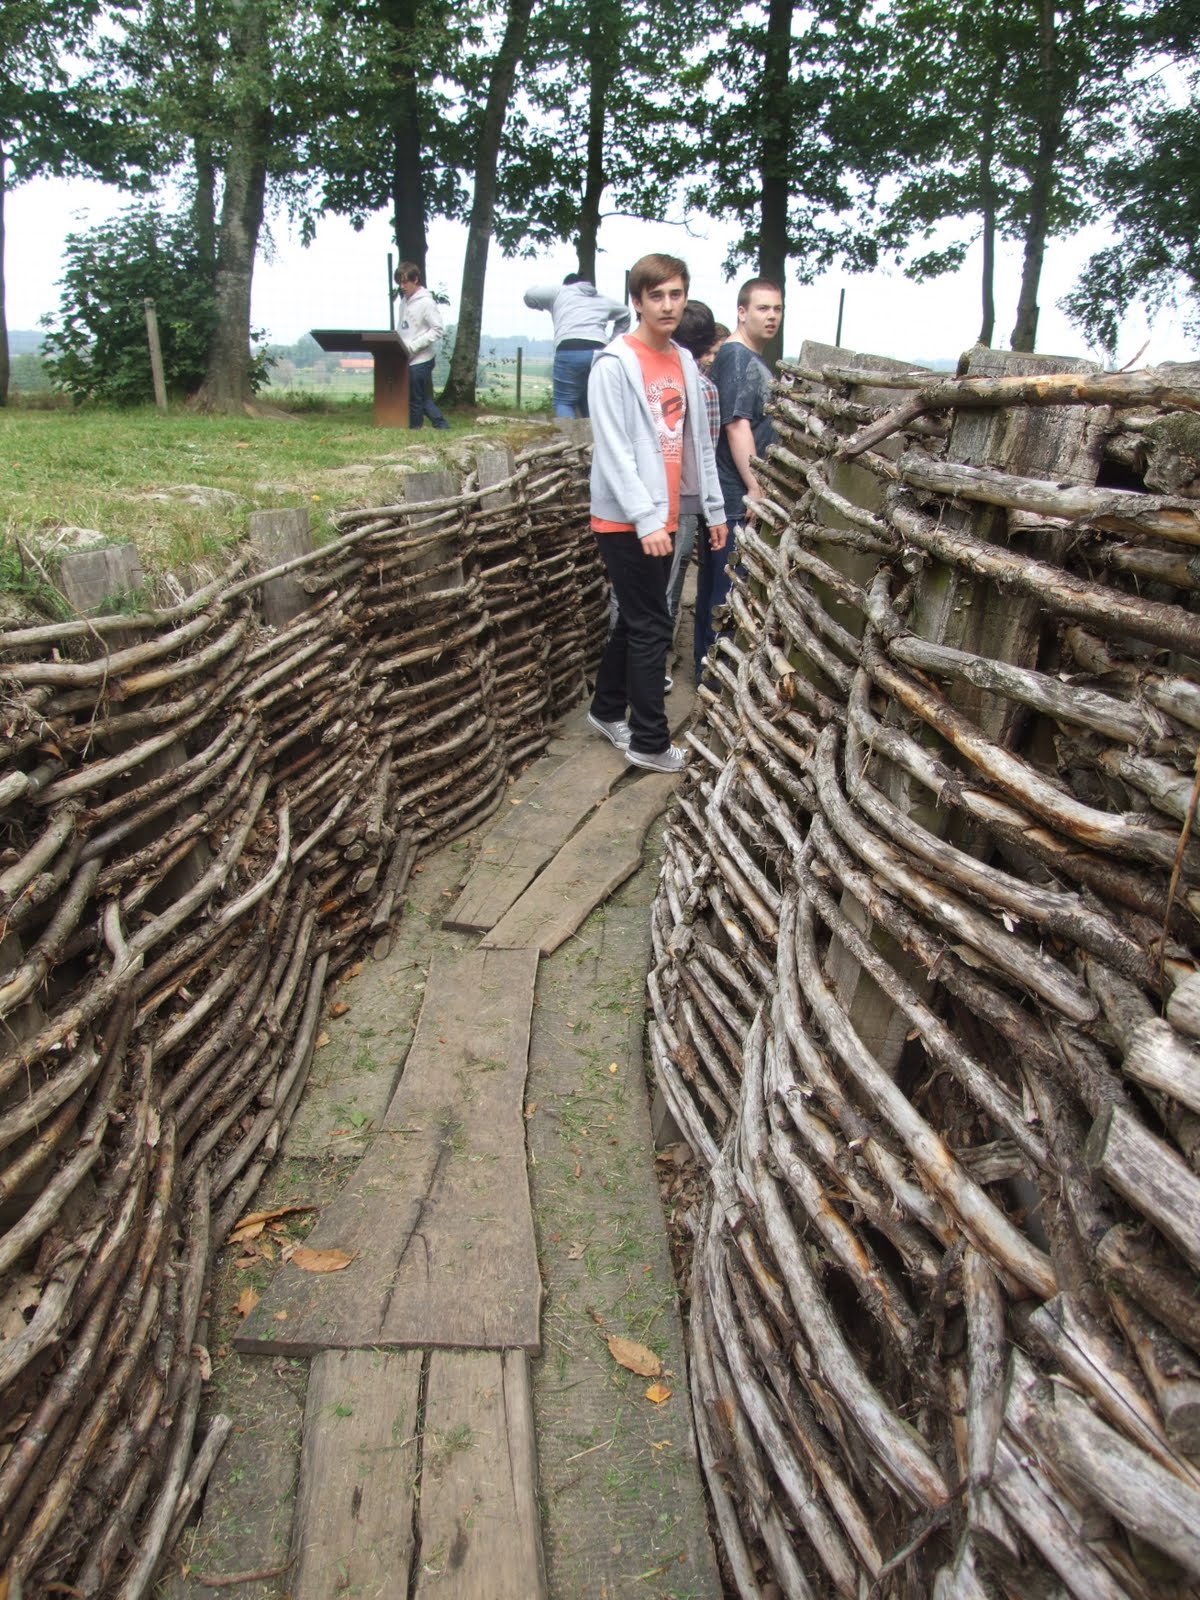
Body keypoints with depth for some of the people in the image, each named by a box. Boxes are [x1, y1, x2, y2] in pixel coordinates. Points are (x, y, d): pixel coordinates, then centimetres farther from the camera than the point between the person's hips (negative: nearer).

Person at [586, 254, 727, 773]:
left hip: (663, 517, 7)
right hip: (626, 521, -7)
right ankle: (650, 742, 5)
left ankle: (607, 710, 32)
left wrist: (713, 508, 15)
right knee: (651, 627, -4)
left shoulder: (684, 362, 13)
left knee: (636, 620, 16)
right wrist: (645, 519, -23)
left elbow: (698, 442, 17)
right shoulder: (615, 364, -10)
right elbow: (613, 450, -17)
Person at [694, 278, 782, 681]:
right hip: (736, 497, -10)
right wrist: (755, 488, -21)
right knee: (728, 589, -4)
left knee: (717, 584, 16)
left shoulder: (753, 359, 18)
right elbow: (737, 425, -21)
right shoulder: (737, 357, -13)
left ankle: (709, 664, 26)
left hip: (738, 495, 10)